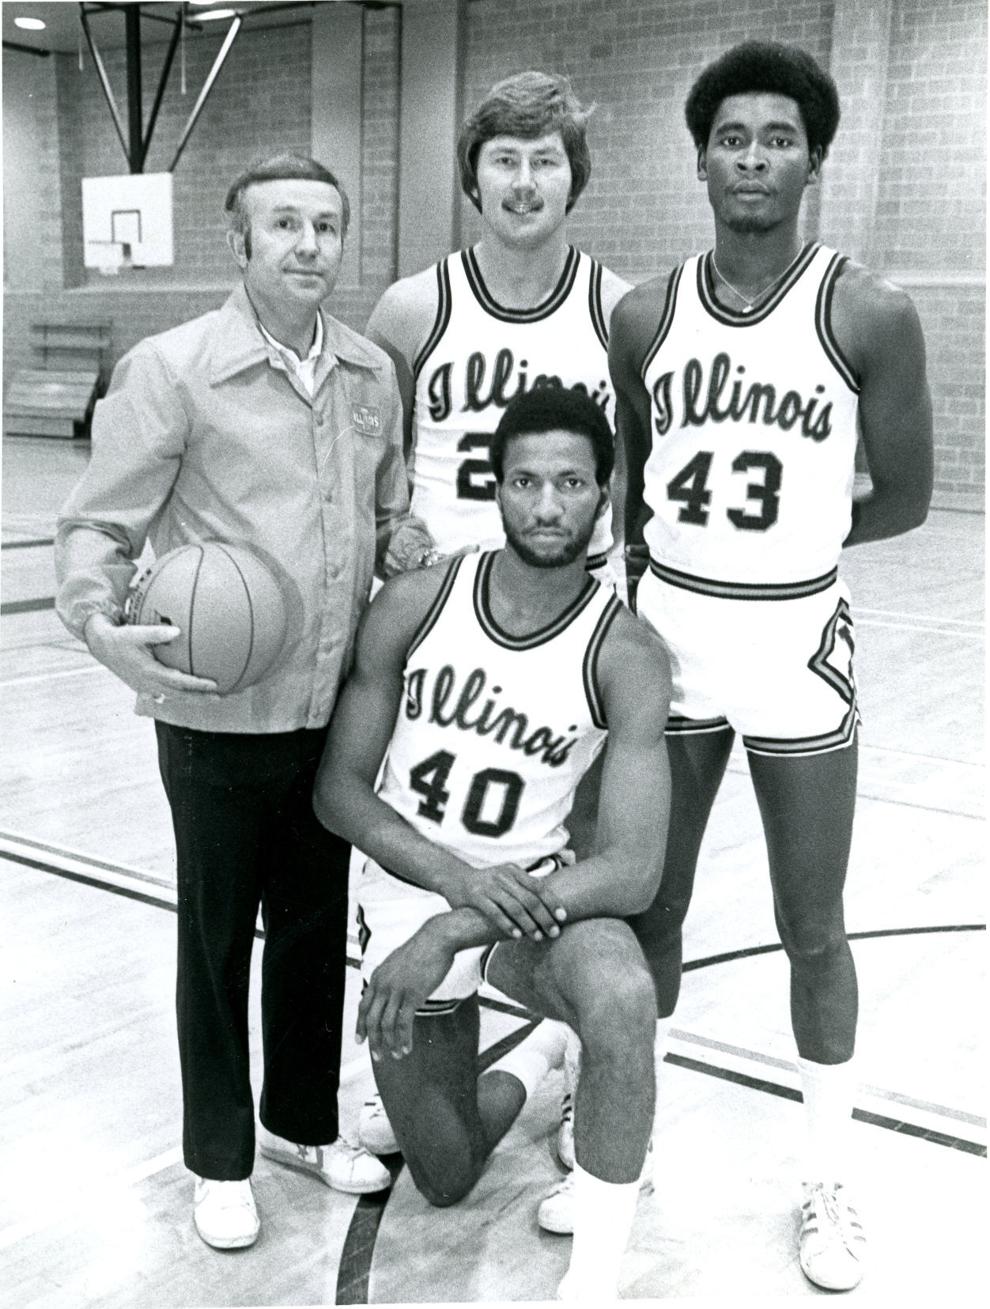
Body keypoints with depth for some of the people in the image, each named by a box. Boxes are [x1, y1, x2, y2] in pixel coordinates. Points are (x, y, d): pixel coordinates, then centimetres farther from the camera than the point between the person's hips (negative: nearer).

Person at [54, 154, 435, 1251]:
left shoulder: (373, 372, 5)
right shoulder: (171, 369, -11)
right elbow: (98, 527, -9)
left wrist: (408, 543, -4)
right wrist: (102, 624, -26)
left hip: (334, 711, 5)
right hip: (217, 716, -4)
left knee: (316, 930, 18)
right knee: (217, 941, 11)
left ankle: (304, 1122, 40)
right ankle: (218, 1158, 32)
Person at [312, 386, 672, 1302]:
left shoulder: (626, 657, -18)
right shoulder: (415, 604, -13)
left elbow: (634, 873, -23)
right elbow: (338, 789, -8)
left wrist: (454, 933, -32)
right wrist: (457, 877, -25)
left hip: (535, 890, -2)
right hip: (411, 898, 2)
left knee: (623, 993, -37)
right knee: (446, 1183, 10)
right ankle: (541, 1054, 41)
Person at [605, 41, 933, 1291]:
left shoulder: (869, 315, -9)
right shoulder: (644, 315, 0)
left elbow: (902, 499, -1)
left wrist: (779, 541, 2)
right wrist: (681, 550, -1)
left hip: (797, 644, -2)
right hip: (664, 637, 2)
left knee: (813, 932, 10)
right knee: (650, 910, 13)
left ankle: (827, 1181, 29)